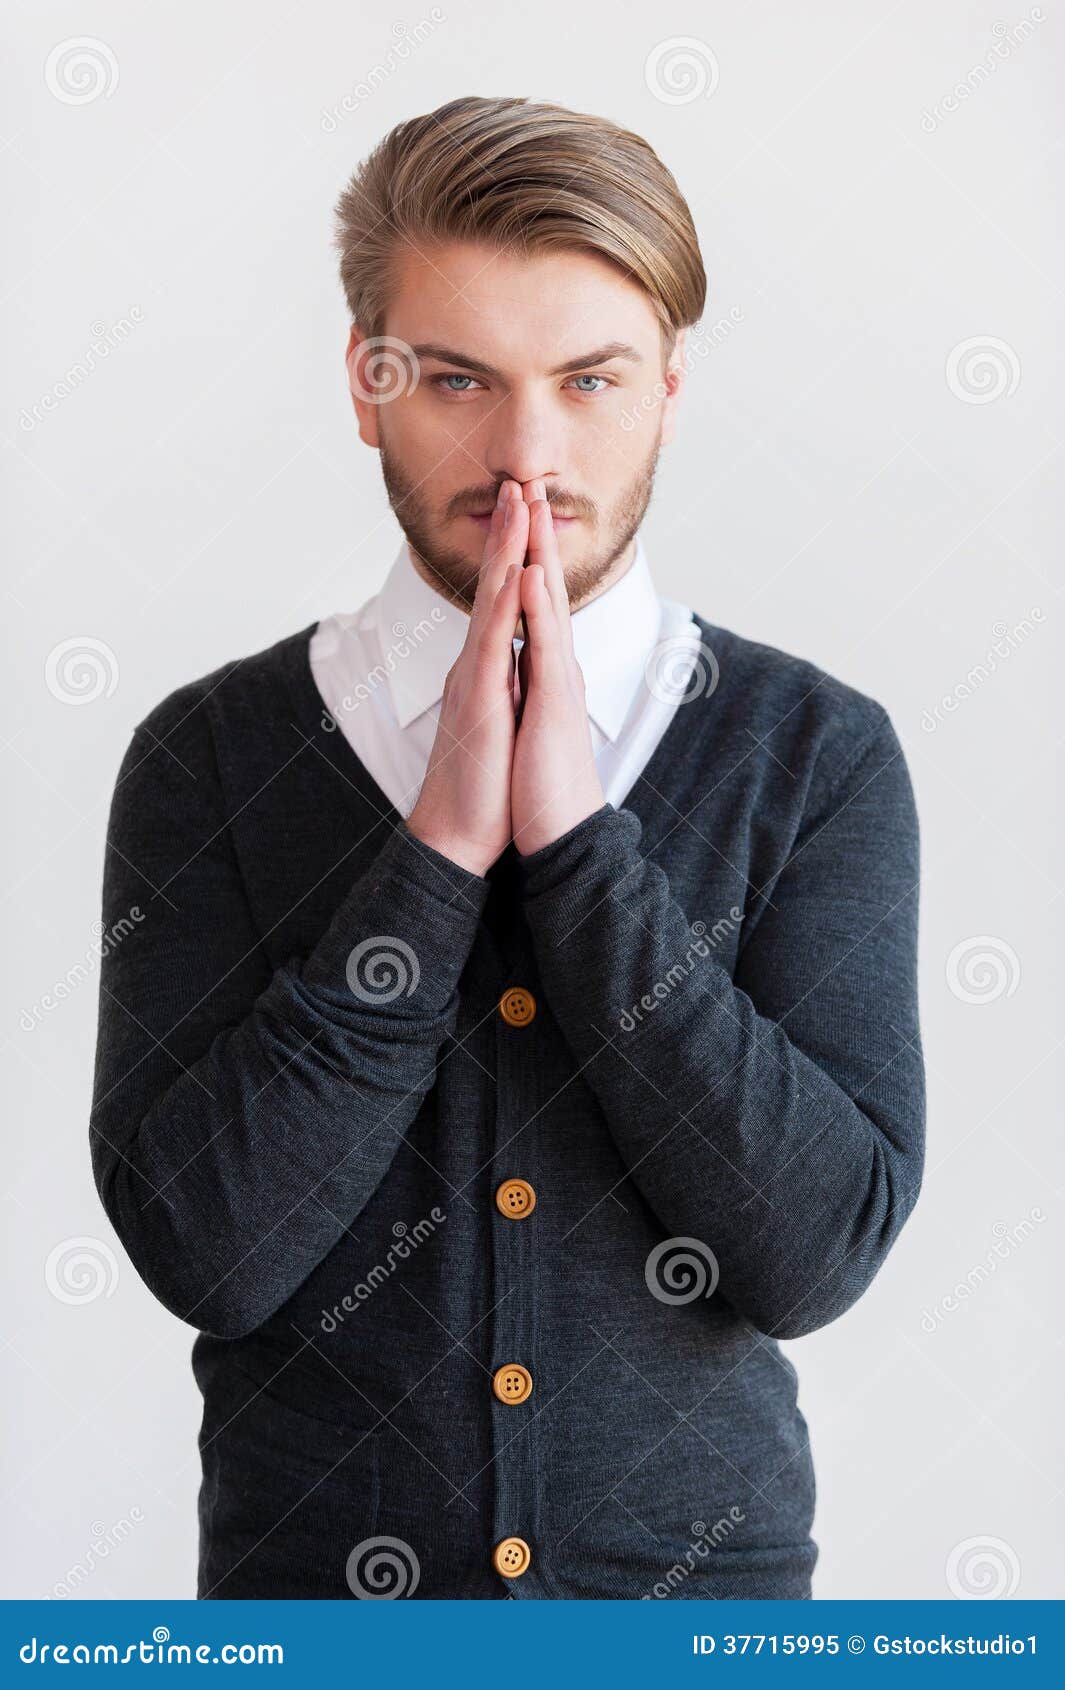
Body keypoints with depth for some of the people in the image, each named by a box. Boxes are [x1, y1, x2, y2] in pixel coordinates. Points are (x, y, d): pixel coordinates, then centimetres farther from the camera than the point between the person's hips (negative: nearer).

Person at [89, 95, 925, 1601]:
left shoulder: (820, 754, -7)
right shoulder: (209, 755, -8)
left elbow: (818, 1250, -16)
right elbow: (201, 1245, -16)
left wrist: (580, 843, -20)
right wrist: (441, 854, -22)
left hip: (699, 1566, 1)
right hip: (311, 1572, 0)